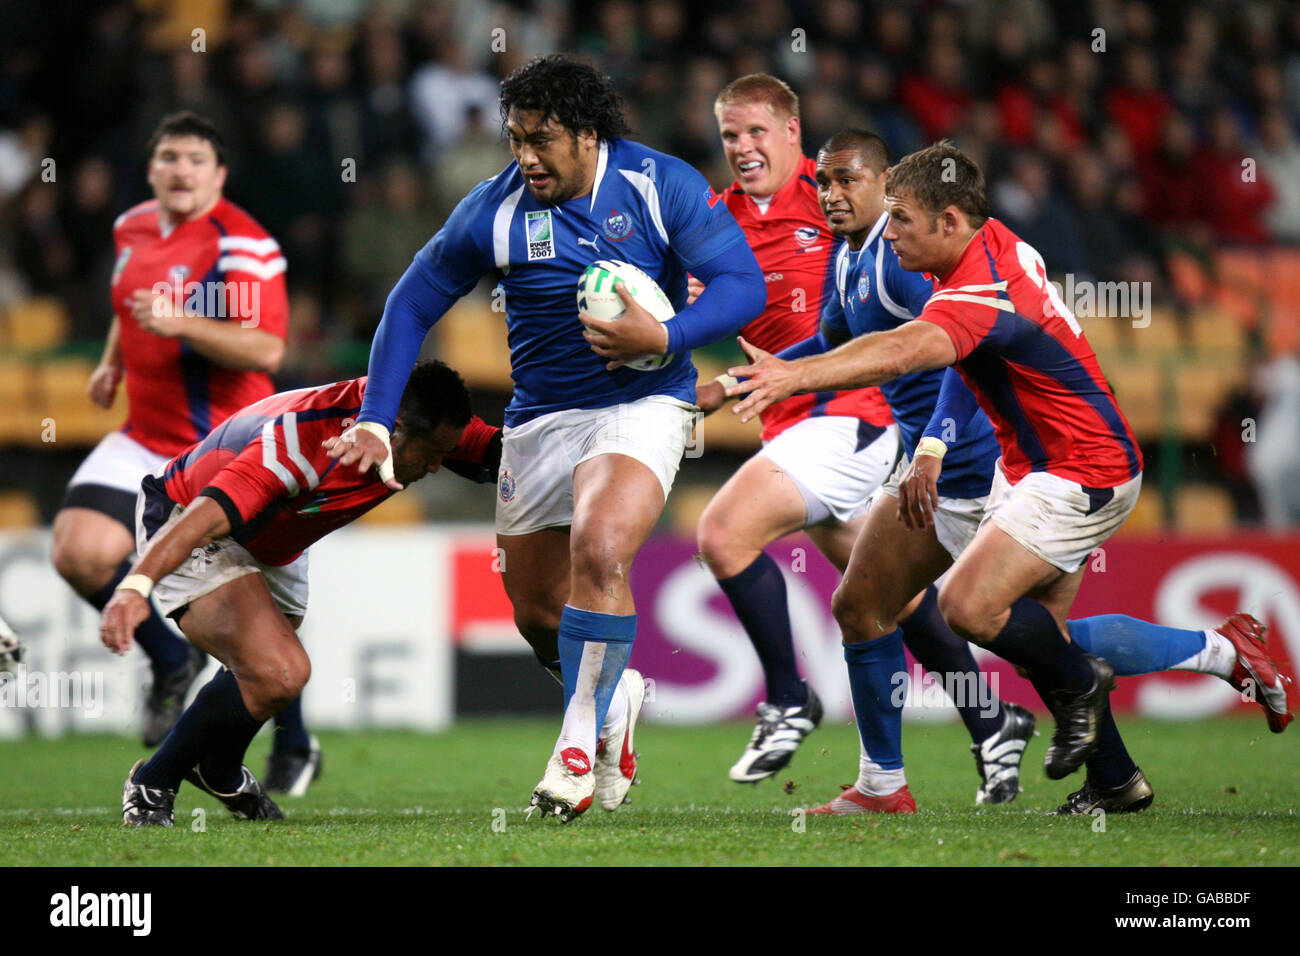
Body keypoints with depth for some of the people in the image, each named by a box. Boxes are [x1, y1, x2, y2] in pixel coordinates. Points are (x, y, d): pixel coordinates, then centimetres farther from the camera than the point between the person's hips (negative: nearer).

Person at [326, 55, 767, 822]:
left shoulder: (662, 186, -10)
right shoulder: (494, 210, -6)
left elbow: (744, 284, -9)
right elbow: (413, 304, 2)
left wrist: (665, 337, -25)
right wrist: (375, 421, -4)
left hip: (642, 404, -4)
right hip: (541, 416, 4)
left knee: (599, 548, -28)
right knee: (537, 611, 8)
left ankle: (580, 744, -17)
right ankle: (616, 693, 40)